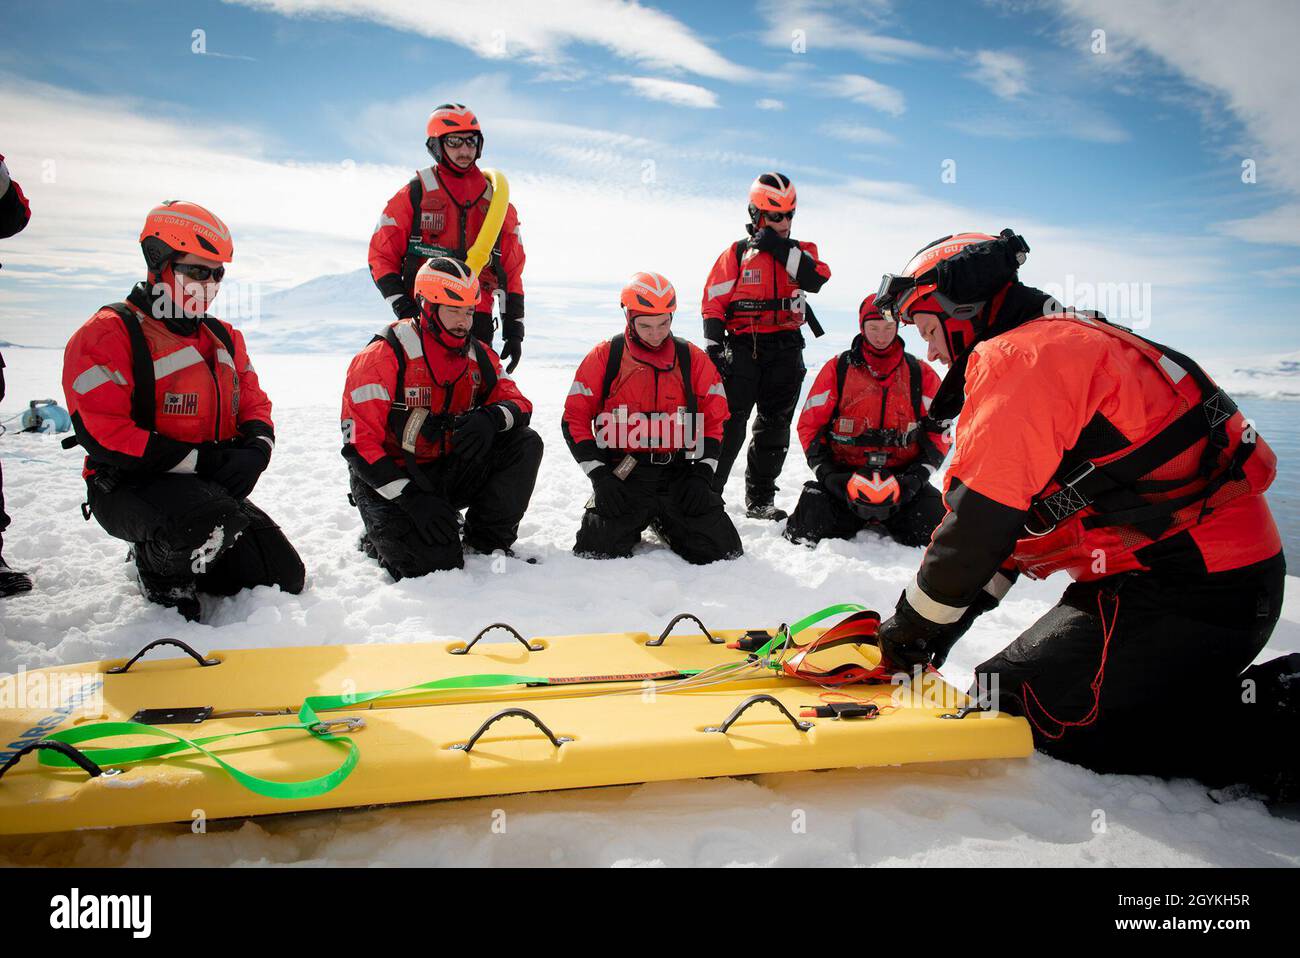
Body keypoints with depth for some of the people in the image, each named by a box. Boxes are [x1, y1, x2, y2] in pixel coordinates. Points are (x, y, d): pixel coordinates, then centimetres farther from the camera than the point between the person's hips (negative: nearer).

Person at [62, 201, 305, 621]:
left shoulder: (223, 337, 14)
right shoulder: (109, 333, -10)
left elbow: (253, 404, 17)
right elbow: (101, 433, -19)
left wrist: (255, 447, -9)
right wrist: (197, 459, -23)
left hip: (212, 484, 7)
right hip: (129, 487, -7)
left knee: (285, 578, 0)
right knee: (210, 522, -40)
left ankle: (181, 555, 22)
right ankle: (159, 569, -4)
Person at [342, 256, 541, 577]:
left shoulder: (479, 356, 1)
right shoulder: (382, 357, -16)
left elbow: (518, 403, 0)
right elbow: (359, 443, -19)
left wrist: (491, 417, -26)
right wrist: (413, 497, -28)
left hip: (449, 473, 5)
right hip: (390, 483, -5)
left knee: (526, 444, -13)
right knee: (437, 565, -25)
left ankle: (488, 539, -1)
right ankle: (381, 538, 10)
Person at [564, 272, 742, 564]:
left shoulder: (692, 359, 7)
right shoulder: (605, 356, 1)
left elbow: (714, 420, 10)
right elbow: (575, 419, 1)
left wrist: (703, 474, -3)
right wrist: (599, 475, -9)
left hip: (679, 472, 2)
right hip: (622, 475, -2)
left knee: (723, 550, -11)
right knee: (597, 552, -20)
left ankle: (663, 521, 18)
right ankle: (632, 524, 16)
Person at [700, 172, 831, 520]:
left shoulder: (801, 252, 13)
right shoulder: (737, 252, 6)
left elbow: (815, 279, -9)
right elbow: (713, 301, 1)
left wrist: (780, 247, -11)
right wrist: (713, 345, -9)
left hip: (786, 349, 4)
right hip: (742, 345, -3)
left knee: (775, 425, 8)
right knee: (729, 420, -13)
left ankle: (760, 500, 18)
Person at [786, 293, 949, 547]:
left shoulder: (921, 374, 7)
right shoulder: (838, 369, 3)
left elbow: (938, 431, 8)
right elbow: (810, 424, 4)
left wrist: (916, 477, -6)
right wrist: (828, 474, -8)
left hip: (901, 477, 1)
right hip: (842, 475, -1)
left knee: (935, 529, -21)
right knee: (811, 530, -23)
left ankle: (884, 519, 11)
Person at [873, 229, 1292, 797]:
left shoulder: (1020, 358, -14)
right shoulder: (1073, 338, 19)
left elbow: (979, 520, -17)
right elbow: (1017, 514, 18)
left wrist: (914, 620, -2)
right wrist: (950, 615, 14)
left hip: (1184, 593, -10)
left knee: (1008, 710, -7)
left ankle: (1270, 729, -6)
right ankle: (1270, 693, 13)